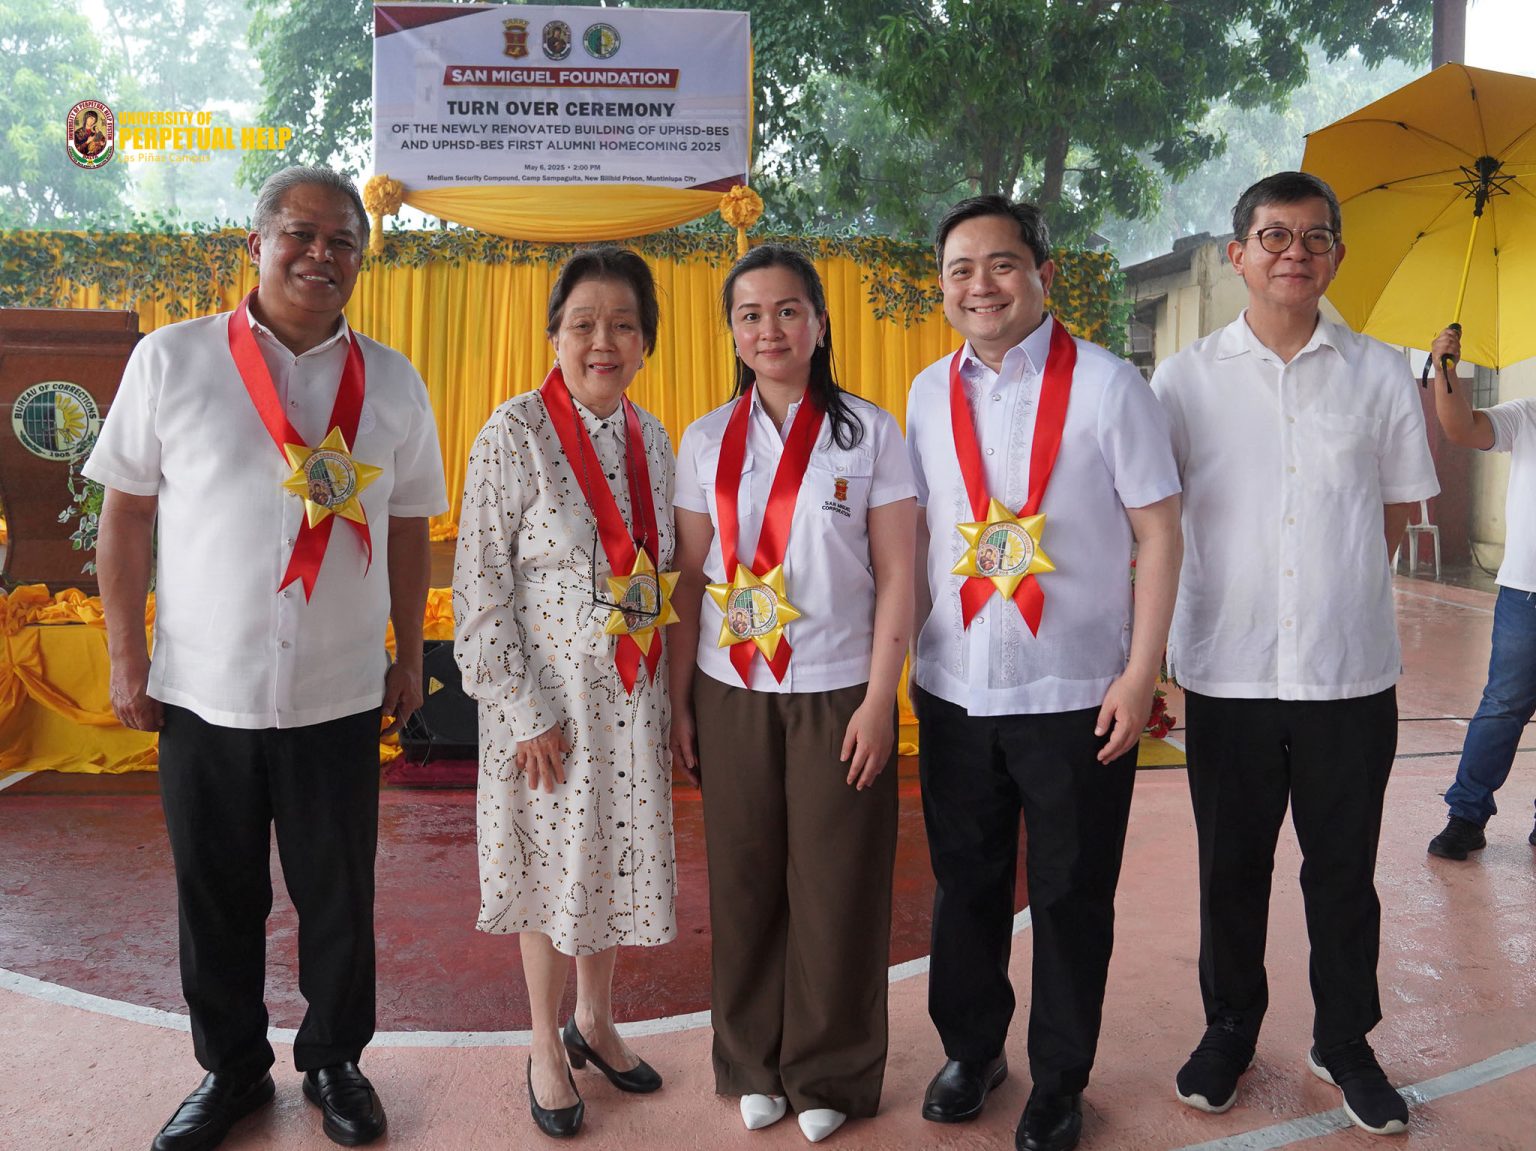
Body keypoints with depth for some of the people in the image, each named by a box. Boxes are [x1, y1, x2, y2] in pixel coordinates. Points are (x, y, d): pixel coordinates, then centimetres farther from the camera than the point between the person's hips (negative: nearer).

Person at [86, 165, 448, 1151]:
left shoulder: (392, 384, 3)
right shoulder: (171, 360, -2)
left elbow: (410, 529, 8)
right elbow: (126, 516, 1)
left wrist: (409, 657, 9)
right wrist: (127, 657, 0)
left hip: (341, 696, 1)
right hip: (202, 692, 0)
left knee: (339, 895, 12)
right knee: (216, 898, 14)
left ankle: (335, 1061, 34)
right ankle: (231, 1069, 35)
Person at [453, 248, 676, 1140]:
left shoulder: (652, 438, 4)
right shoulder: (516, 433, -13)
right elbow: (480, 584, -13)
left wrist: (670, 694, 9)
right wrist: (522, 711, -15)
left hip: (632, 699, 5)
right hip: (548, 705, -5)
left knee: (617, 859, 16)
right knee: (552, 868, 10)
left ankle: (596, 1021, 40)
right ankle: (548, 1047, 32)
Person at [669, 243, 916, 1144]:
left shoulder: (870, 432, -2)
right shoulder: (707, 442, 5)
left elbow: (896, 576, -4)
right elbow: (691, 578, 7)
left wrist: (879, 699, -9)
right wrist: (679, 701, 4)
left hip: (838, 695, -2)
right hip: (731, 695, 2)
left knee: (835, 891, 6)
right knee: (744, 885, 10)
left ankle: (830, 1075, 27)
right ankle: (753, 1064, 30)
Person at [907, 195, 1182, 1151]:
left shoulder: (1108, 385, -7)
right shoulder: (928, 394, 6)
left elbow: (1158, 533, -6)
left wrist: (1141, 671, -11)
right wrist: (896, 657, 7)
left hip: (1077, 696, -3)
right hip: (953, 692, 4)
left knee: (1071, 900, 11)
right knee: (965, 886, 17)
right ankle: (970, 1049, 39)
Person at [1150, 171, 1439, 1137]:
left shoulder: (1381, 375, 3)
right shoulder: (1184, 379, 0)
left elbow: (1395, 513, 12)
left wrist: (1339, 596, 7)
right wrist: (1230, 596, 7)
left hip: (1351, 672, 1)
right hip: (1227, 670, 0)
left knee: (1344, 868, 13)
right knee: (1232, 867, 13)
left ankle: (1345, 1041, 33)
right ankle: (1230, 1031, 33)